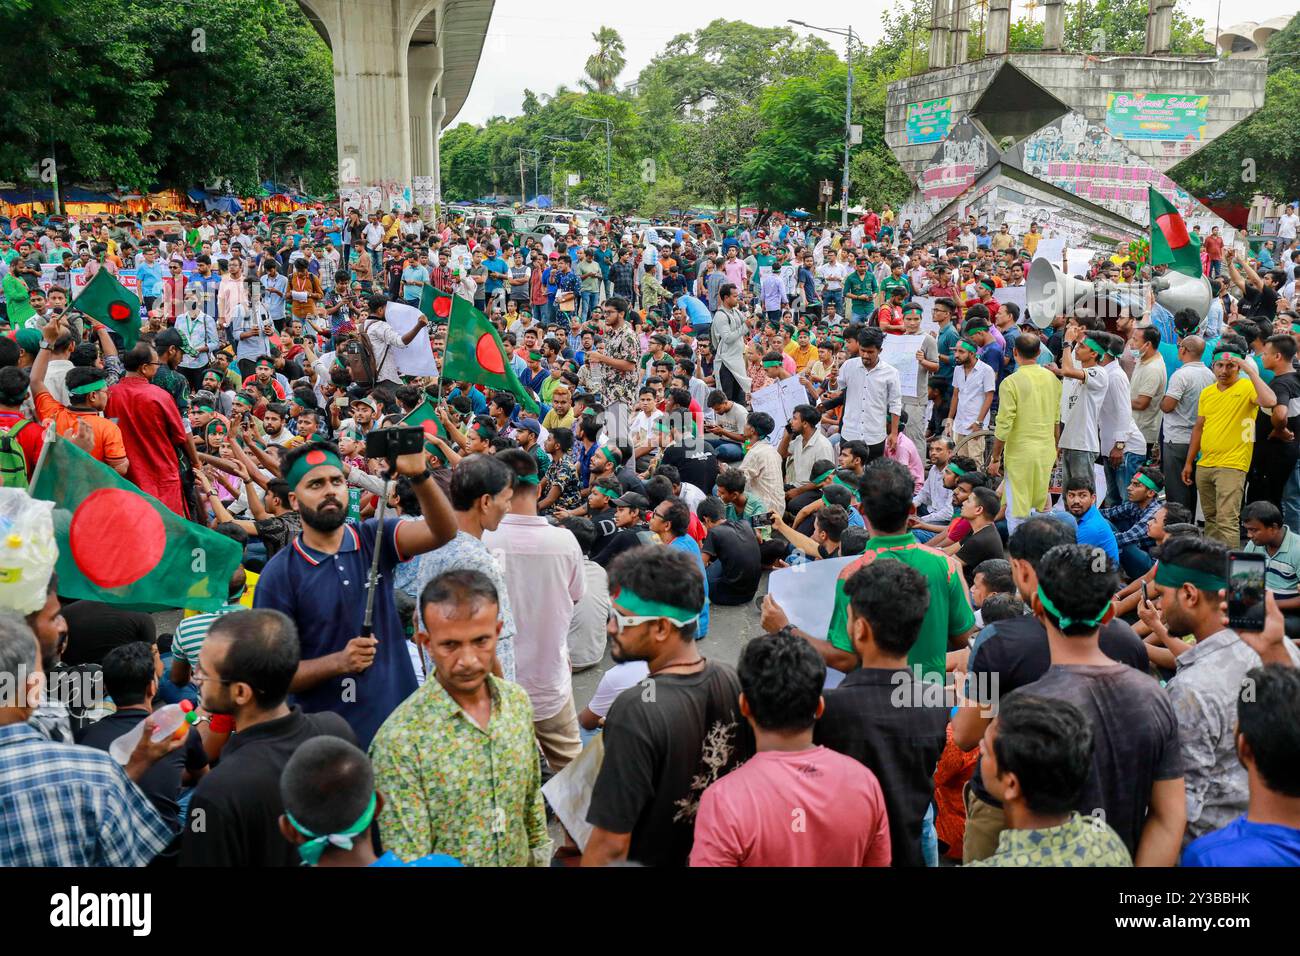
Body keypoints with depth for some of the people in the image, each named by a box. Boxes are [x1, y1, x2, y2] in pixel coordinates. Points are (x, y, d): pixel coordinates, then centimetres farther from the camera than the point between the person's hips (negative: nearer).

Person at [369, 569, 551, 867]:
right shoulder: (399, 739, -25)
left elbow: (532, 799, 5)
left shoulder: (519, 701, -8)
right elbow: (407, 859, -23)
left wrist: (539, 857, 7)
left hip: (519, 860, 5)